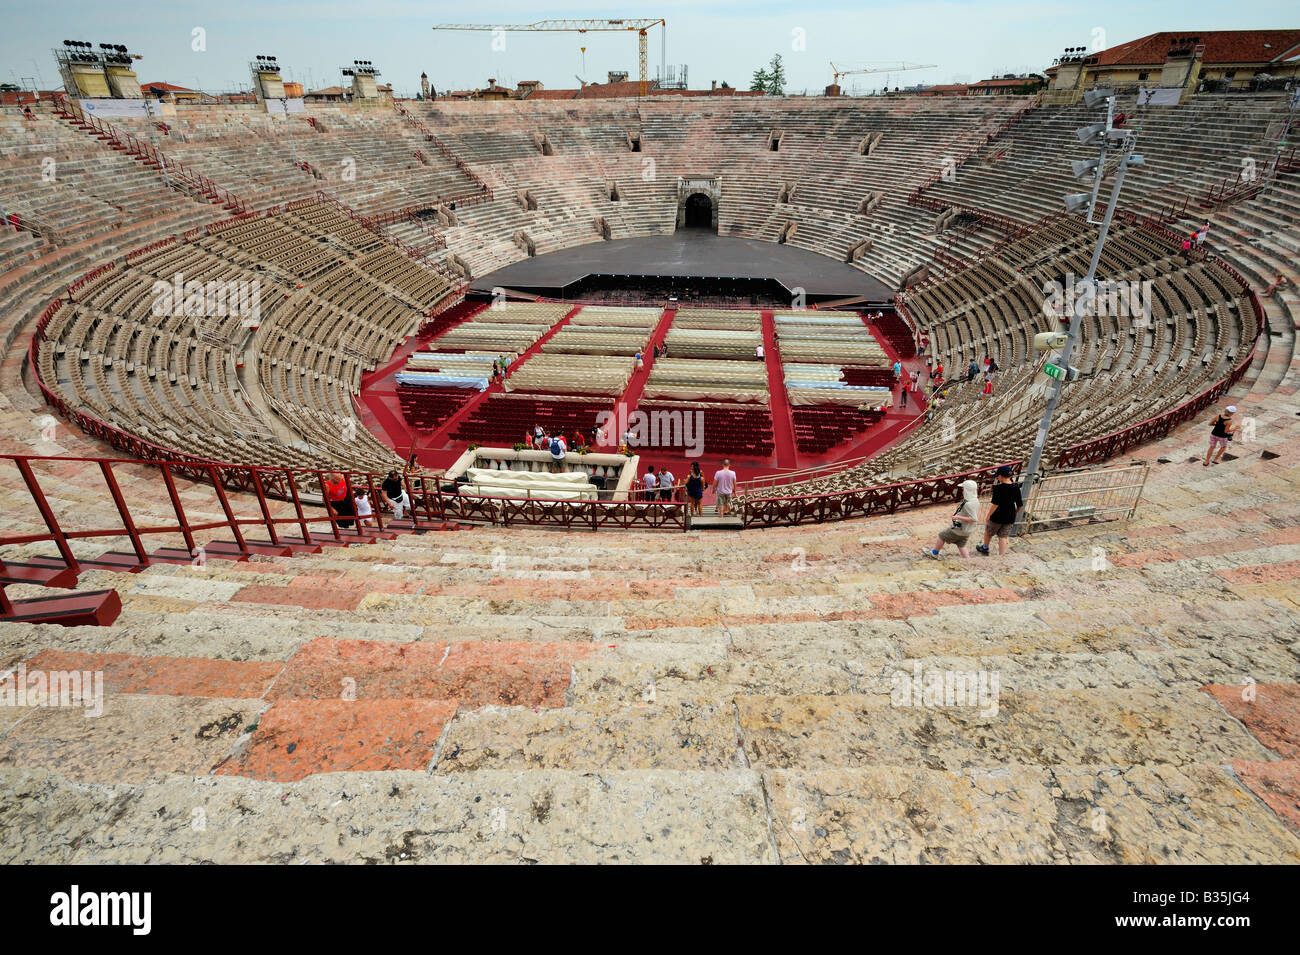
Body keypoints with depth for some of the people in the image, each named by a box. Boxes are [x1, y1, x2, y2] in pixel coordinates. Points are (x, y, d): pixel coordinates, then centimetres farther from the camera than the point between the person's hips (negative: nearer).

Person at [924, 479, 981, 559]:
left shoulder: (968, 504, -30)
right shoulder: (976, 501, 1)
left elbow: (974, 519, -32)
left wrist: (958, 517, -28)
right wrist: (957, 513, 13)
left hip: (959, 529, -8)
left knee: (942, 535, 11)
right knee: (961, 545, 19)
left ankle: (934, 553, 30)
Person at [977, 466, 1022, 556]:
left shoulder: (998, 487, -20)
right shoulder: (1016, 488, -4)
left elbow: (996, 504, -23)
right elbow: (1020, 505, 1)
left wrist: (988, 516, -14)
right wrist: (1015, 513, 19)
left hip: (997, 516, -4)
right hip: (1010, 517, 4)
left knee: (988, 532, 22)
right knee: (1003, 537, 13)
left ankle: (985, 548, 44)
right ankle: (1002, 556, 13)